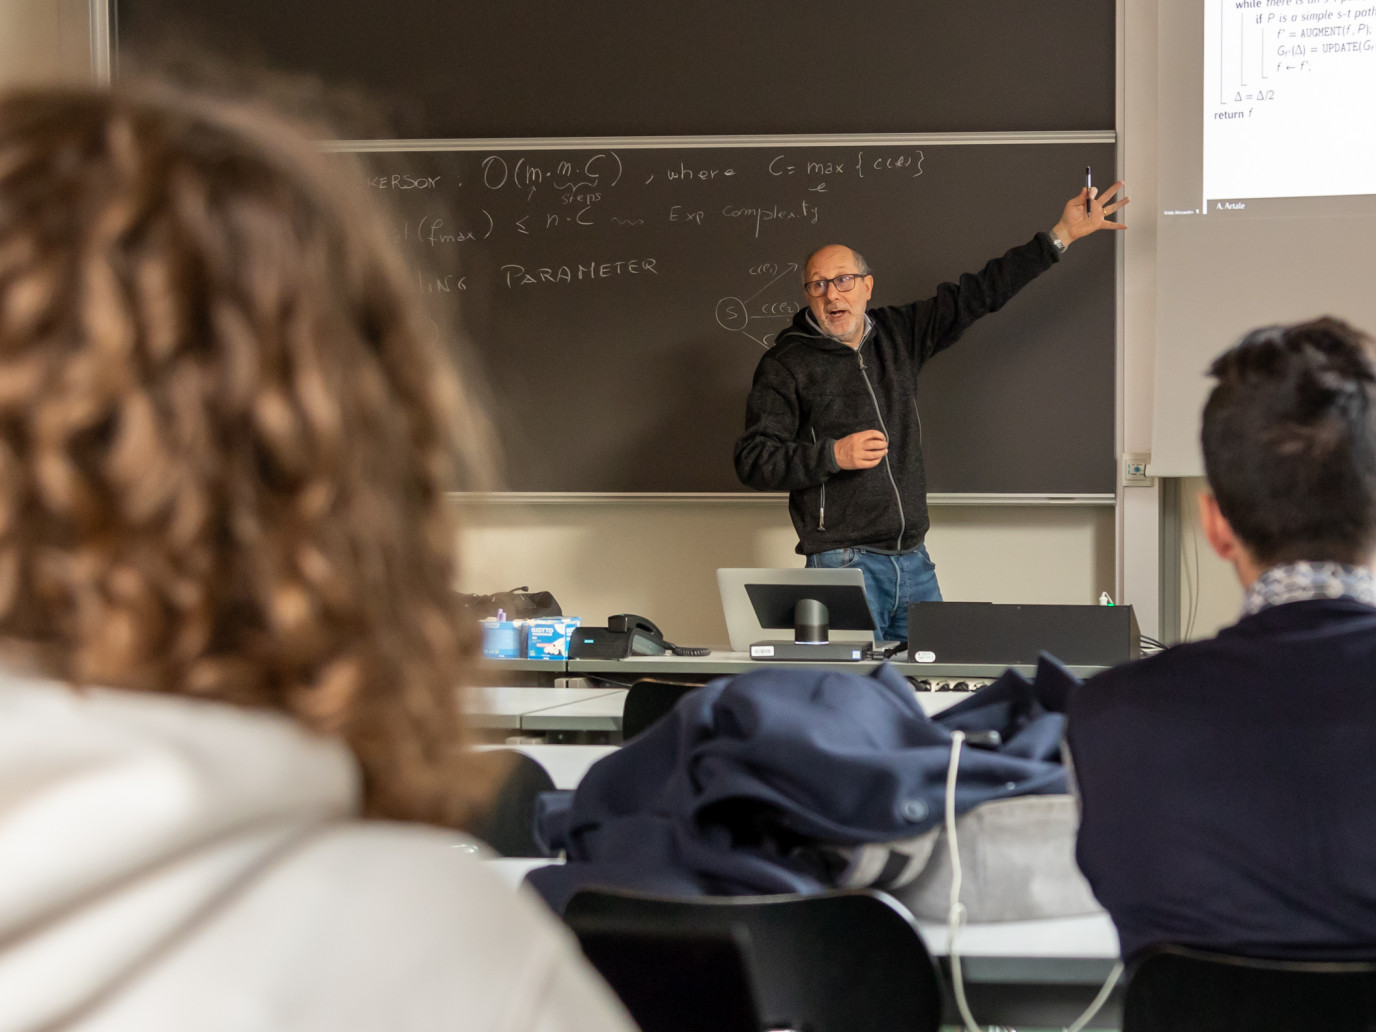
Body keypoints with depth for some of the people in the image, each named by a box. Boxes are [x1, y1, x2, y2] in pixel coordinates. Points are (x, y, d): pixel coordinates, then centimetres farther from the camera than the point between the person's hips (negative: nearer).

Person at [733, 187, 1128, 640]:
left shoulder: (898, 334, 12)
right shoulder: (786, 364, -2)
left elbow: (977, 294, 16)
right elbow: (753, 461, -7)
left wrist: (1060, 236, 16)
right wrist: (833, 455, -18)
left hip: (913, 558, 5)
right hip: (843, 563, -5)